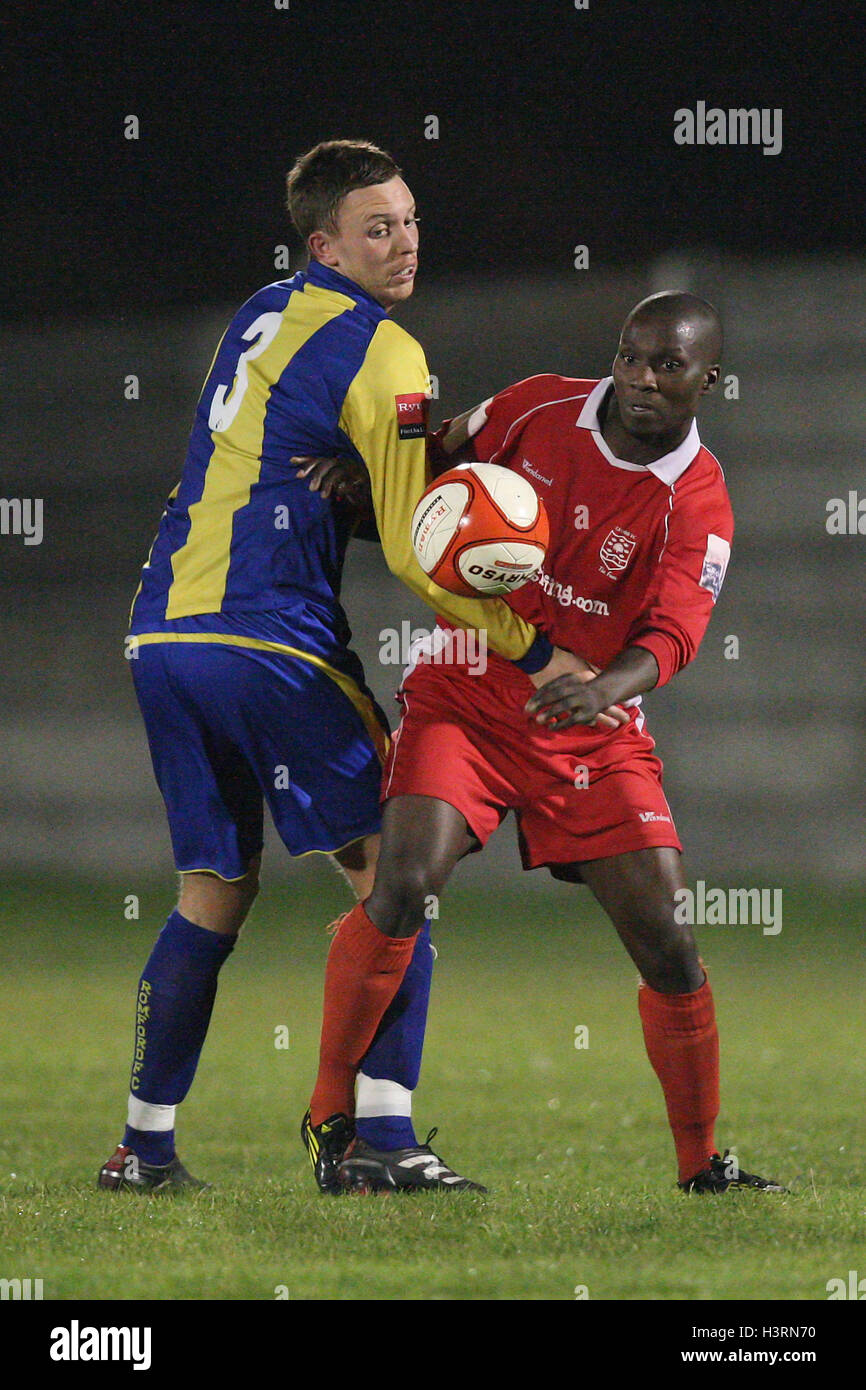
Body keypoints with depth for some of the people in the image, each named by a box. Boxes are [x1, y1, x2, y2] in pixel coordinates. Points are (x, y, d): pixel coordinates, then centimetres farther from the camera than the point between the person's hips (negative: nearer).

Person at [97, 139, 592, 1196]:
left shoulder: (263, 315, 18)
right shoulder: (378, 352, -8)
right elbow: (416, 550, -13)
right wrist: (534, 651, -7)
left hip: (162, 629, 8)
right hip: (268, 640, -8)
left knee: (215, 889, 15)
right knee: (391, 871, -2)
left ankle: (144, 1145, 13)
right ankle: (376, 1128, -12)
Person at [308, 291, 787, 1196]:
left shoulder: (698, 505, -10)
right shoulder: (541, 409, -4)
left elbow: (669, 638, -22)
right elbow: (441, 455, 15)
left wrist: (604, 687, -43)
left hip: (592, 729, 0)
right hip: (463, 699, 0)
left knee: (666, 943, -5)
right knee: (403, 884, -22)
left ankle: (702, 1163, 11)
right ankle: (333, 1118, -10)